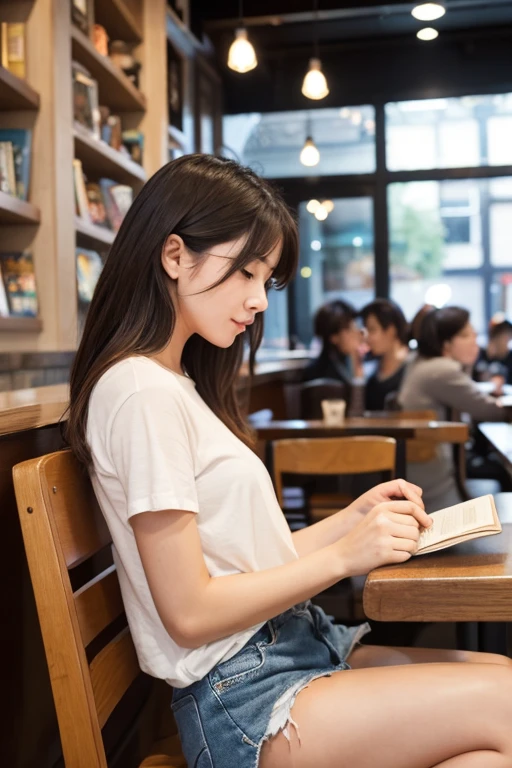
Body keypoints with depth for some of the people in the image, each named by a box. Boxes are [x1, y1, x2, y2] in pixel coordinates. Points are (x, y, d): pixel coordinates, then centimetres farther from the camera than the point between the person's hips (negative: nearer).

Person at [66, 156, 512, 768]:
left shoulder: (181, 384, 15)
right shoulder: (141, 392, -15)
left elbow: (250, 555, 11)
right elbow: (189, 612, -16)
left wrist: (357, 517, 2)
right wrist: (343, 556, -12)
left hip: (295, 644, 9)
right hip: (240, 702, -9)